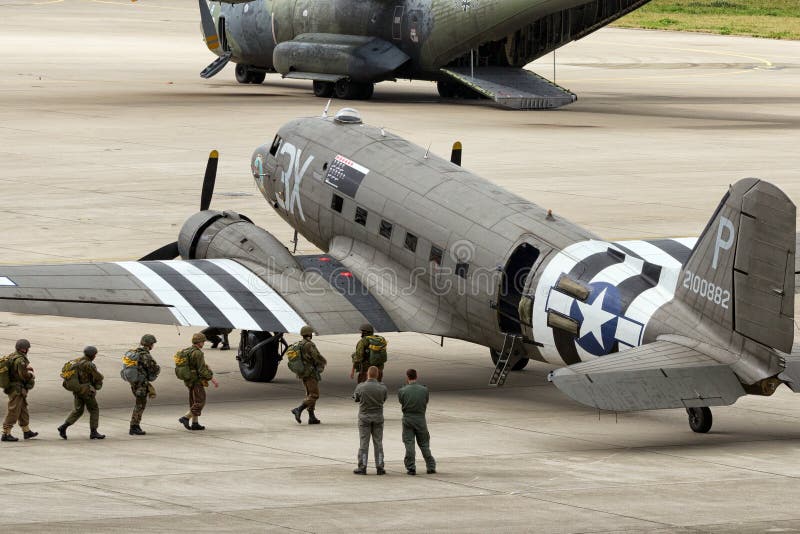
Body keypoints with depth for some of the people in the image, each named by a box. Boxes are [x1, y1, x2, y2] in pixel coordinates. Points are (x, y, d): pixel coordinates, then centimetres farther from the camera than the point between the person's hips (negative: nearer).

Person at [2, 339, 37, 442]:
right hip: (17, 390, -10)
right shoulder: (20, 360, -21)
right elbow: (24, 375, -23)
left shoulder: (11, 357, 8)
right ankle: (6, 435, -5)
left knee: (23, 410, 19)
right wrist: (31, 375, -2)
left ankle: (27, 432, 28)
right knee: (13, 412, -6)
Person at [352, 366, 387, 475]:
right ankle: (379, 467, 8)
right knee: (378, 443, 9)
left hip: (364, 418, -1)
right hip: (378, 418, 1)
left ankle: (362, 467, 5)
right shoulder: (382, 388, -11)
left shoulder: (360, 387, -14)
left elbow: (355, 398, 3)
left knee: (363, 443, 5)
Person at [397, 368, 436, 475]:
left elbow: (402, 403, 3)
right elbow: (426, 405, 3)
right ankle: (431, 466, 15)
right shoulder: (424, 390, -5)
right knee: (424, 444, 12)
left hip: (407, 419, -1)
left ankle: (411, 468, 0)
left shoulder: (402, 391, -9)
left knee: (409, 444, 3)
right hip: (420, 419, 1)